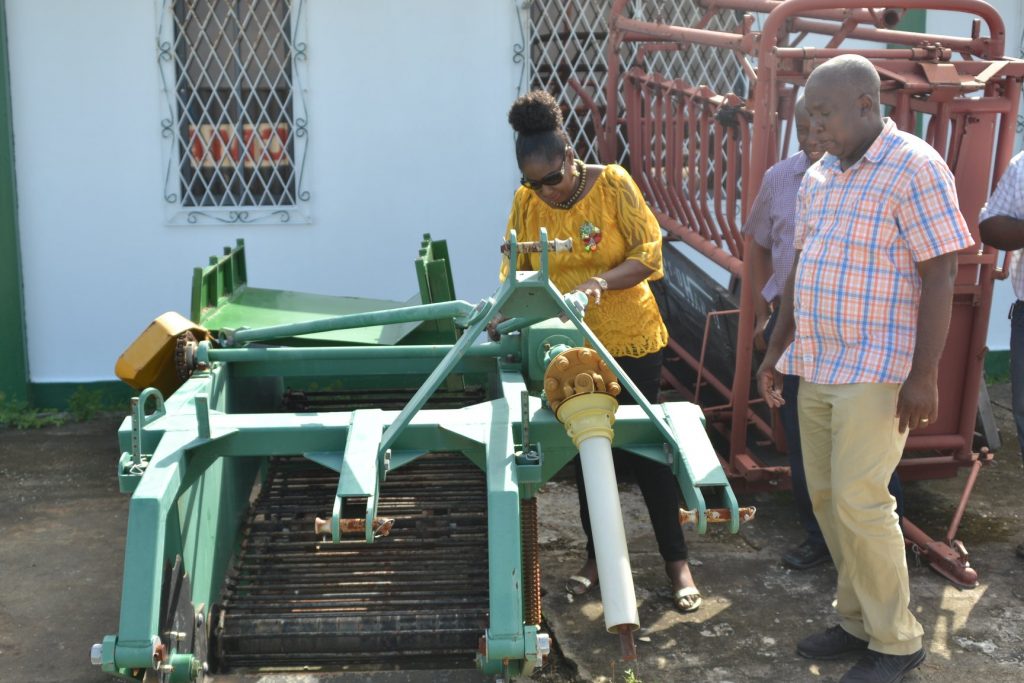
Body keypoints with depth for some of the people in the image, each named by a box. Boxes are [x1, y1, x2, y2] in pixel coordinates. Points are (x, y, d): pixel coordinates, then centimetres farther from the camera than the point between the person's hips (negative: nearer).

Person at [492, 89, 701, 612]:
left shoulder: (613, 184, -14)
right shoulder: (526, 202, -4)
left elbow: (648, 252, -15)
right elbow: (515, 266, -1)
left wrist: (602, 281, -32)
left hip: (631, 340, -3)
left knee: (647, 448, 3)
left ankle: (676, 561, 16)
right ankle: (598, 555, 29)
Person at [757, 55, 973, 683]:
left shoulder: (915, 169, -12)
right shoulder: (819, 177, 11)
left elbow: (941, 277, -15)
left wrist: (924, 376, -18)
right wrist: (778, 350, 17)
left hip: (875, 371, -8)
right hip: (816, 366, 8)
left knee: (860, 502, -8)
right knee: (826, 498, 10)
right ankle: (861, 619, 24)